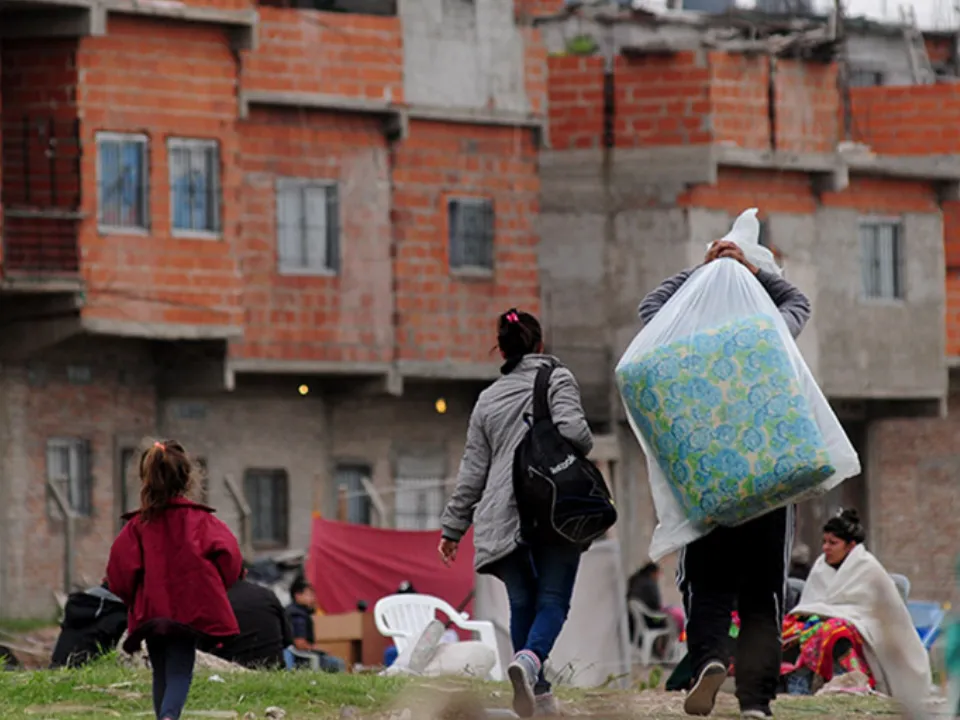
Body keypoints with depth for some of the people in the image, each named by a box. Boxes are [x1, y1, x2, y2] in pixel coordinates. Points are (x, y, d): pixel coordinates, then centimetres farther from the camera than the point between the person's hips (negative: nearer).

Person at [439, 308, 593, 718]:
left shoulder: (488, 399, 17)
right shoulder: (558, 380, 4)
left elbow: (473, 470, 15)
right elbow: (572, 430, -13)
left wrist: (453, 527, 19)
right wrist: (585, 447, 11)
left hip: (503, 517, 4)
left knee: (522, 603, 11)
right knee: (553, 599, -5)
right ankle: (530, 660, -33)